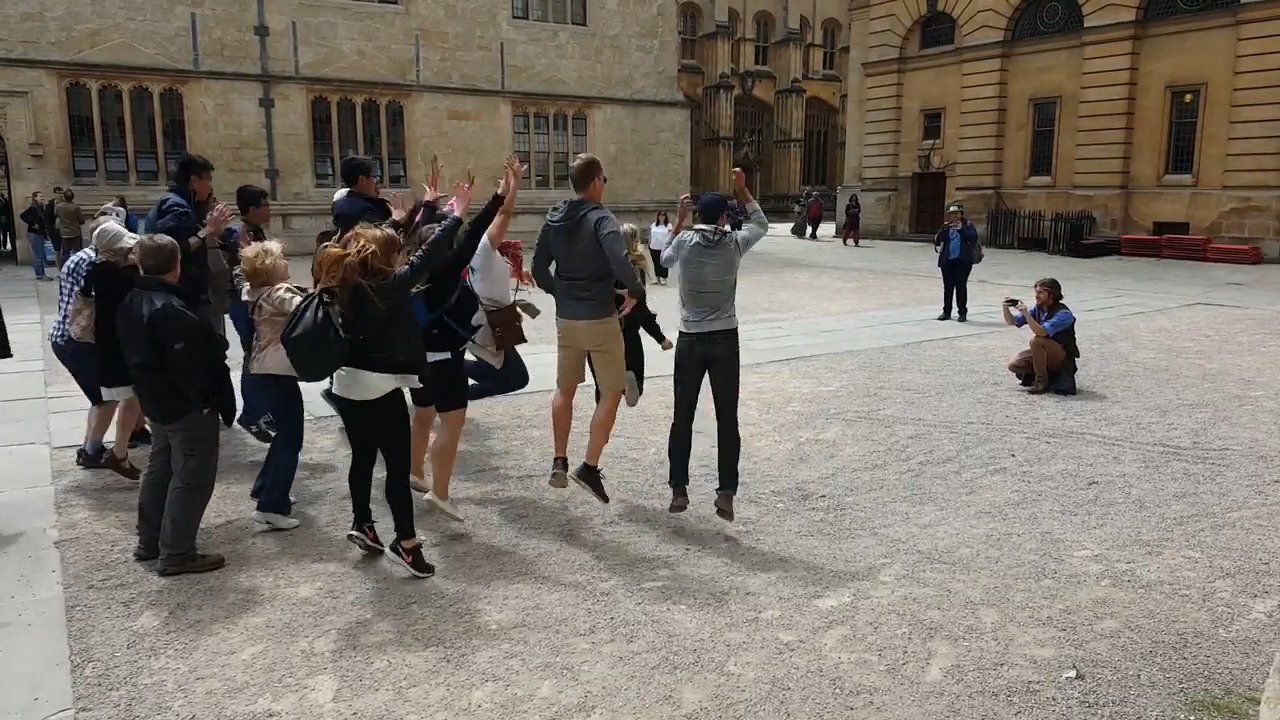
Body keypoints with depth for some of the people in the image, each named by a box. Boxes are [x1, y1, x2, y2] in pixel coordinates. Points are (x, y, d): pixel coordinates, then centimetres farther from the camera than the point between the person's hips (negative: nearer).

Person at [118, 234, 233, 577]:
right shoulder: (171, 311, -27)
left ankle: (149, 541, 31)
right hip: (188, 406, -10)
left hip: (157, 401, 10)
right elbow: (189, 364, -26)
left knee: (160, 468, 21)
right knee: (192, 478, 1)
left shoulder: (131, 302, 4)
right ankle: (177, 554, 7)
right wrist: (207, 399, -15)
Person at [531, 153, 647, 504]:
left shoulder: (554, 219, 5)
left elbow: (539, 269, 9)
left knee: (564, 389, 20)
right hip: (600, 319, -6)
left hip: (566, 318, 6)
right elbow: (620, 263, -30)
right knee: (612, 392, 5)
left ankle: (559, 462, 24)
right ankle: (590, 467, 1)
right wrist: (636, 292, -13)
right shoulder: (600, 218, -15)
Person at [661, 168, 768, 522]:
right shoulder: (734, 243, -4)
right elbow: (761, 225, 17)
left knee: (683, 417, 9)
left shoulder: (684, 241, -4)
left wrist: (679, 218, 23)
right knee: (727, 420, 6)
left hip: (690, 340, 1)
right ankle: (726, 492, 3)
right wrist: (742, 190, 18)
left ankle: (679, 490, 13)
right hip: (725, 340, 0)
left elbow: (666, 259, 20)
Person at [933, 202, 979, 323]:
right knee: (947, 286, 7)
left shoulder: (968, 225, 3)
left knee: (961, 285, -6)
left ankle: (962, 312, 1)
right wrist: (944, 230, -12)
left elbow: (974, 237, -12)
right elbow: (936, 241, 3)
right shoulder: (946, 226, 12)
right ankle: (946, 312, 15)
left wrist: (961, 229, -20)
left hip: (963, 260, -4)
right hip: (947, 260, 4)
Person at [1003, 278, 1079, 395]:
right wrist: (1005, 309, -20)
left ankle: (1042, 382, -20)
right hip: (1045, 354, 7)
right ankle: (1050, 375, 6)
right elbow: (1011, 322, 0)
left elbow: (1042, 332, -36)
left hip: (1063, 358, -7)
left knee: (1037, 341, -34)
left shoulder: (1063, 314, -22)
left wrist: (1026, 314, -41)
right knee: (1014, 365, -13)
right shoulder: (1038, 309, -1)